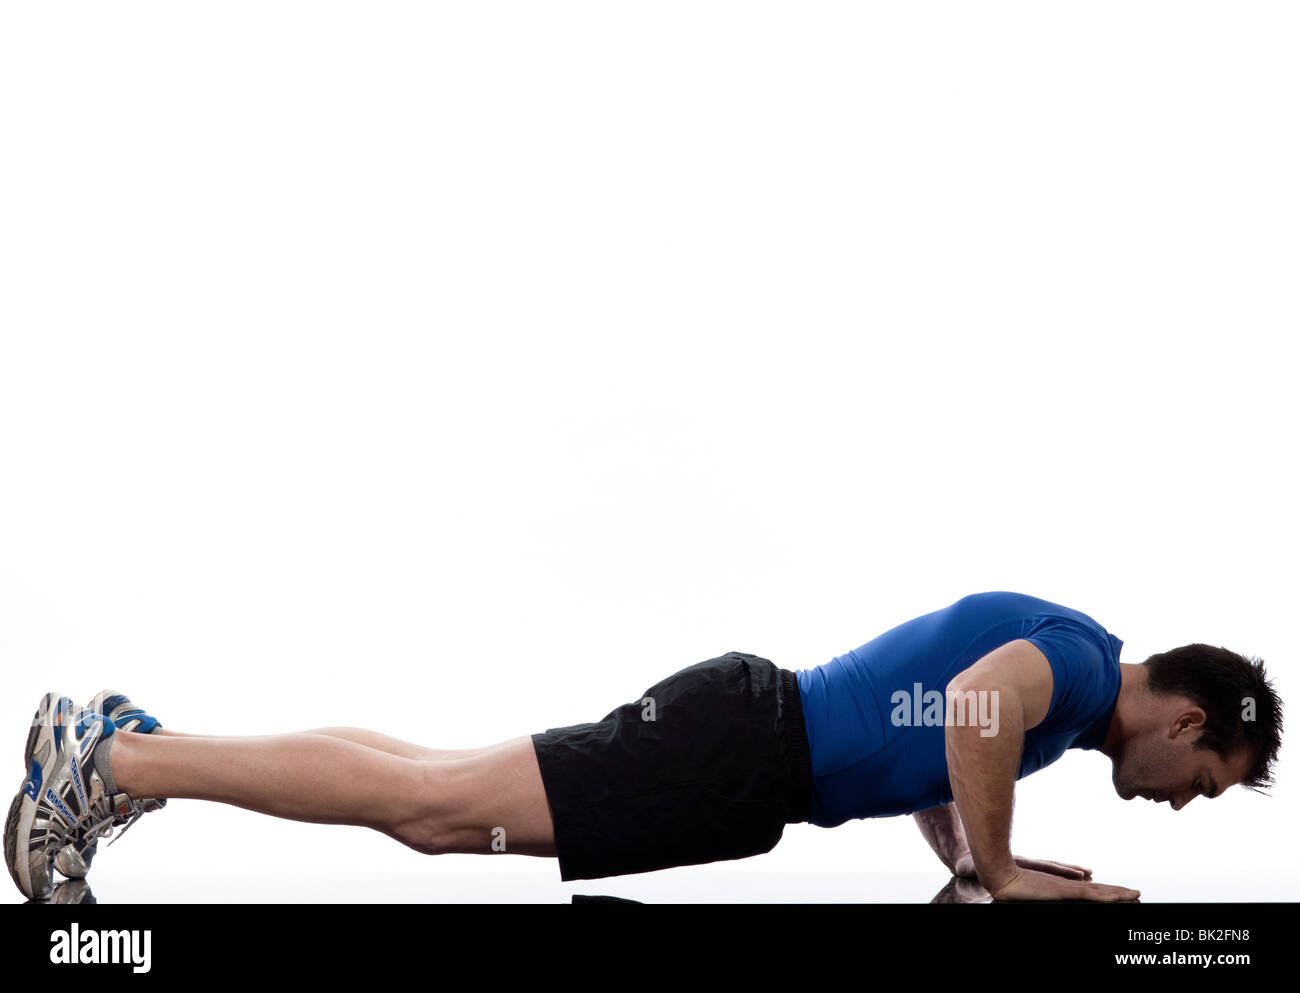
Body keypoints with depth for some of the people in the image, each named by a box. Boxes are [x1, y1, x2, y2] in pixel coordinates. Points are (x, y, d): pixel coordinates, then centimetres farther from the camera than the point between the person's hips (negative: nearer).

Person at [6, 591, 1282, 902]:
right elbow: (973, 702, -30)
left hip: (744, 733, 9)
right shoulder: (1085, 657, -7)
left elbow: (926, 759, 35)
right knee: (427, 802, -11)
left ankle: (128, 746, 10)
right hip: (737, 756, -9)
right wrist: (1002, 873, -16)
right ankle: (114, 762, -8)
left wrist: (979, 865, 21)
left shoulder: (1054, 644, 23)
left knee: (433, 797, 7)